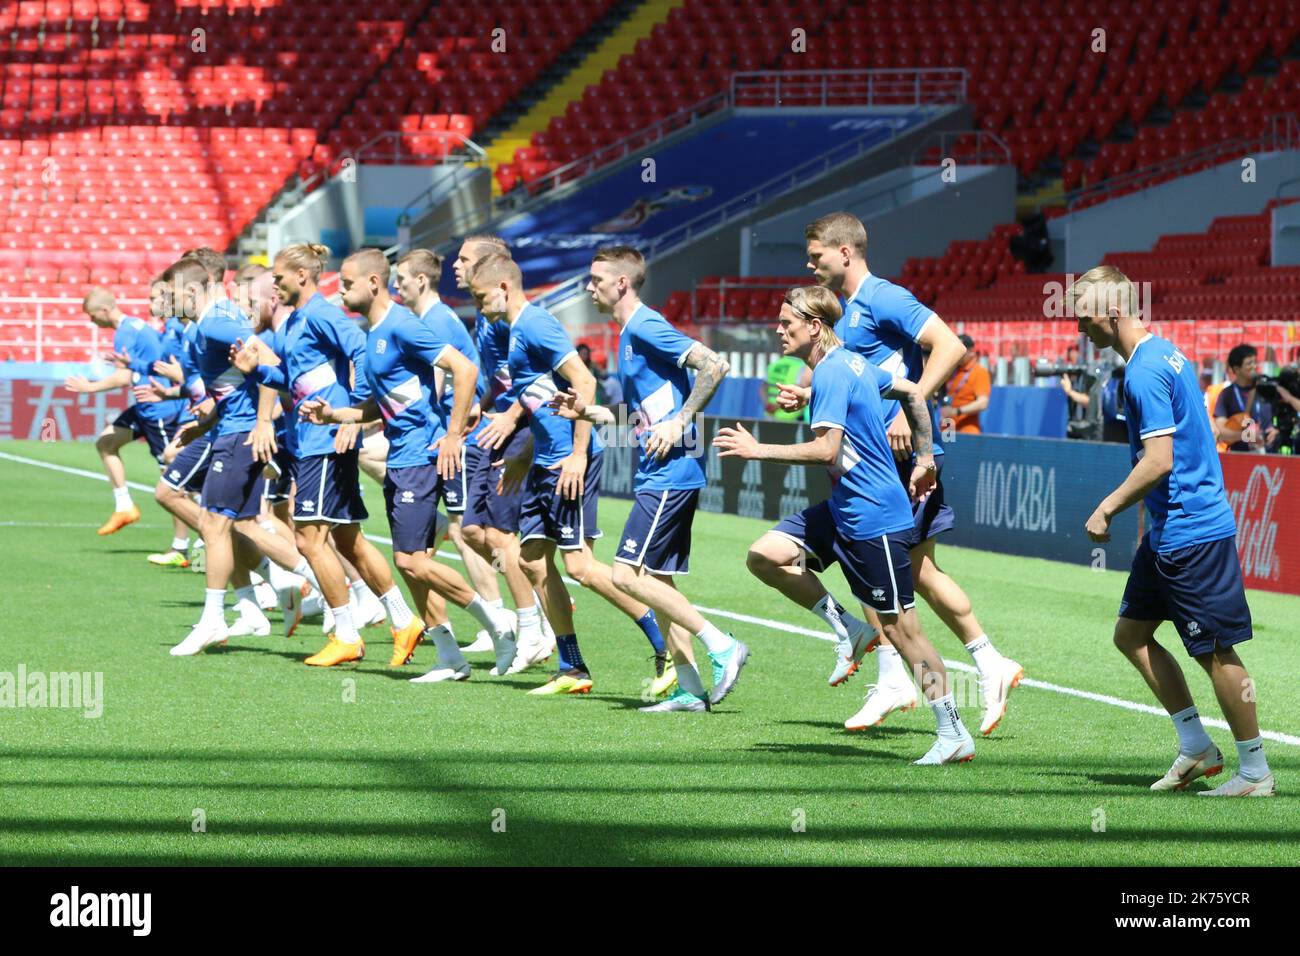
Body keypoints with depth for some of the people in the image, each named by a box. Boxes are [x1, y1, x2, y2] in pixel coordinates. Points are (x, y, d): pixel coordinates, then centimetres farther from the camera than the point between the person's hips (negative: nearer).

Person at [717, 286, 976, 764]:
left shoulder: (831, 374, -19)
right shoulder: (852, 362, 10)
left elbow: (826, 450, -28)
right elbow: (913, 393, 21)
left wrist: (758, 451, -22)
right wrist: (924, 457, 24)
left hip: (874, 518, -10)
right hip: (843, 509, 10)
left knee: (901, 627, -3)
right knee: (766, 555, -3)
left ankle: (953, 735, 5)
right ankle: (848, 629, 7)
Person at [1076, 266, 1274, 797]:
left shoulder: (1145, 372, -19)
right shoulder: (1164, 354, 13)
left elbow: (1158, 461, -24)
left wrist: (1107, 509, -15)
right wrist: (1151, 520, 25)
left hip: (1190, 530, -11)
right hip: (1169, 529, 11)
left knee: (1215, 652, -3)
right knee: (1131, 633, 13)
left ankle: (1255, 772, 5)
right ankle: (1197, 747, 17)